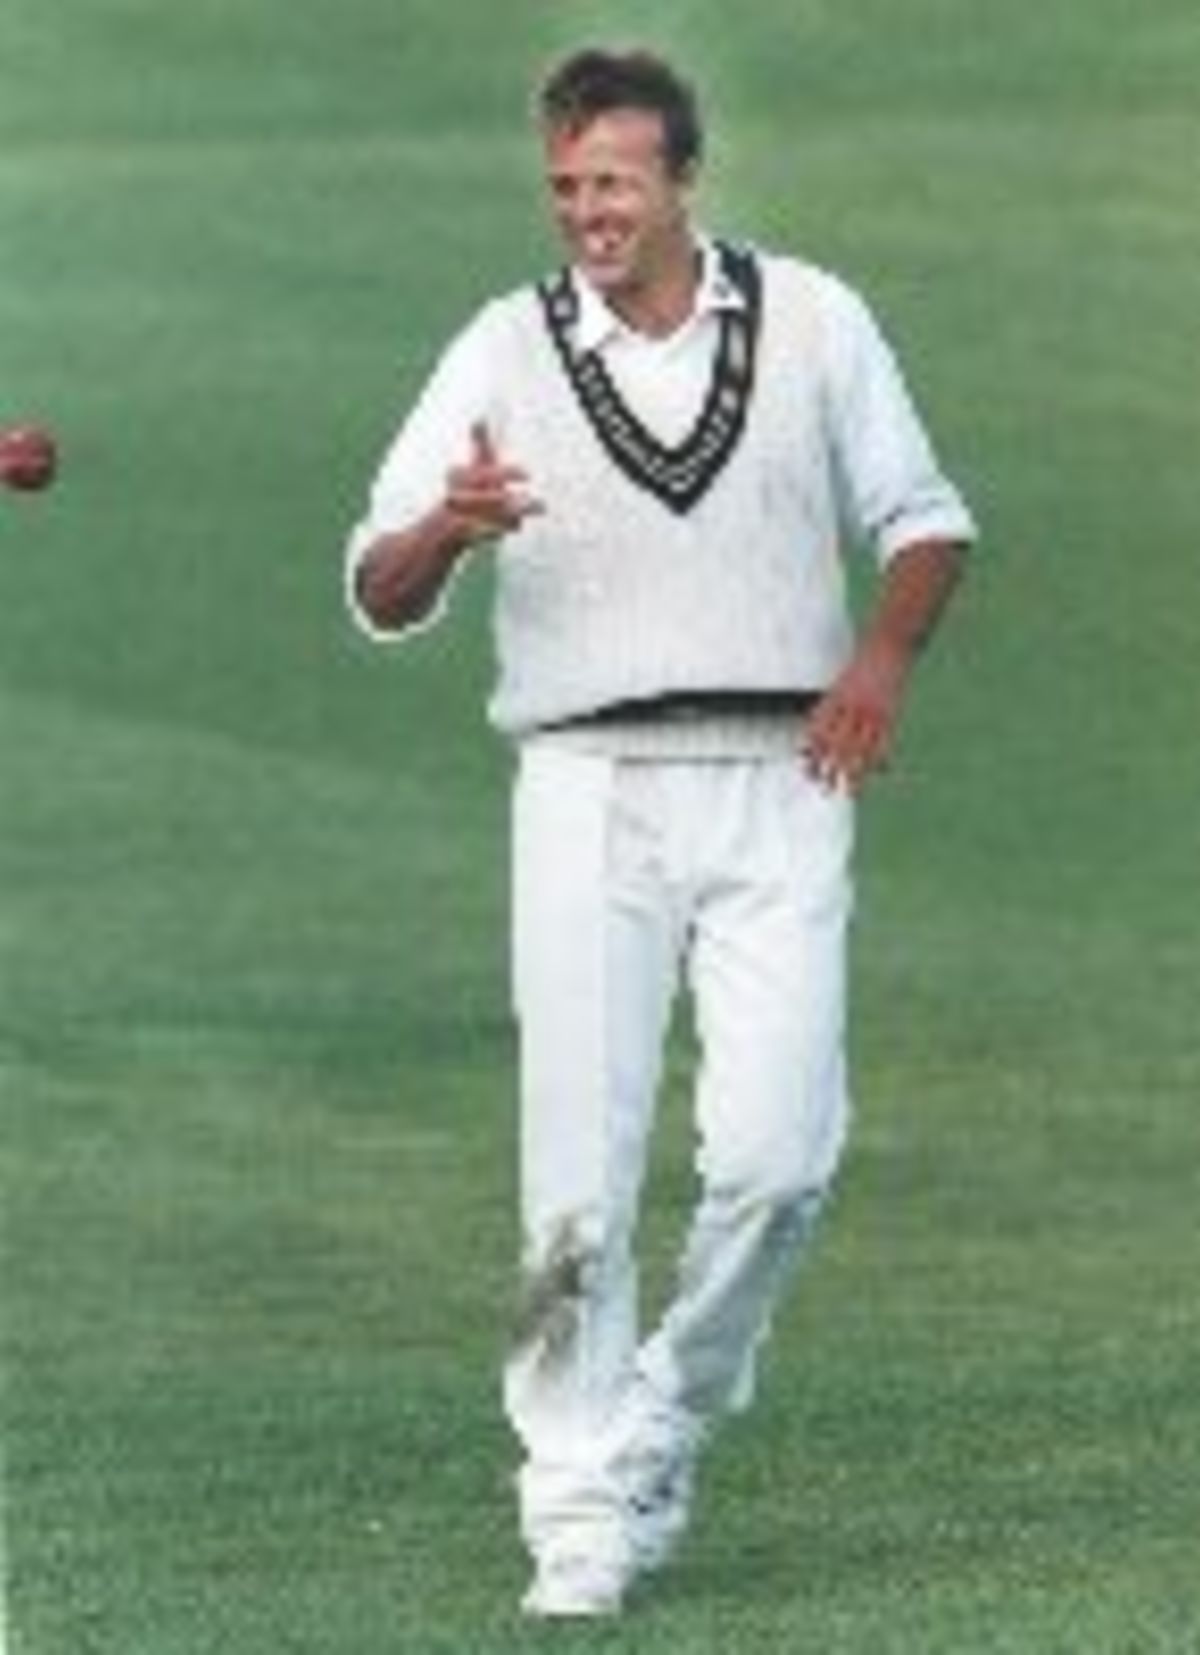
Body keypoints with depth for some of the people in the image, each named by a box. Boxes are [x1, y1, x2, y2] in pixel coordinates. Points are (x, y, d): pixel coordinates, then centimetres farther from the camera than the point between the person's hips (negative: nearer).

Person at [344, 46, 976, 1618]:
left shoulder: (812, 320, 7)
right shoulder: (506, 351, 5)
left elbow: (924, 519, 16)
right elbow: (380, 593, 1)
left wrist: (883, 650, -5)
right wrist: (449, 528, -23)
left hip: (779, 784, 0)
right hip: (589, 786, 0)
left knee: (775, 1153, -12)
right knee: (580, 1178, -7)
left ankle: (672, 1414, 12)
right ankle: (584, 1504, 2)